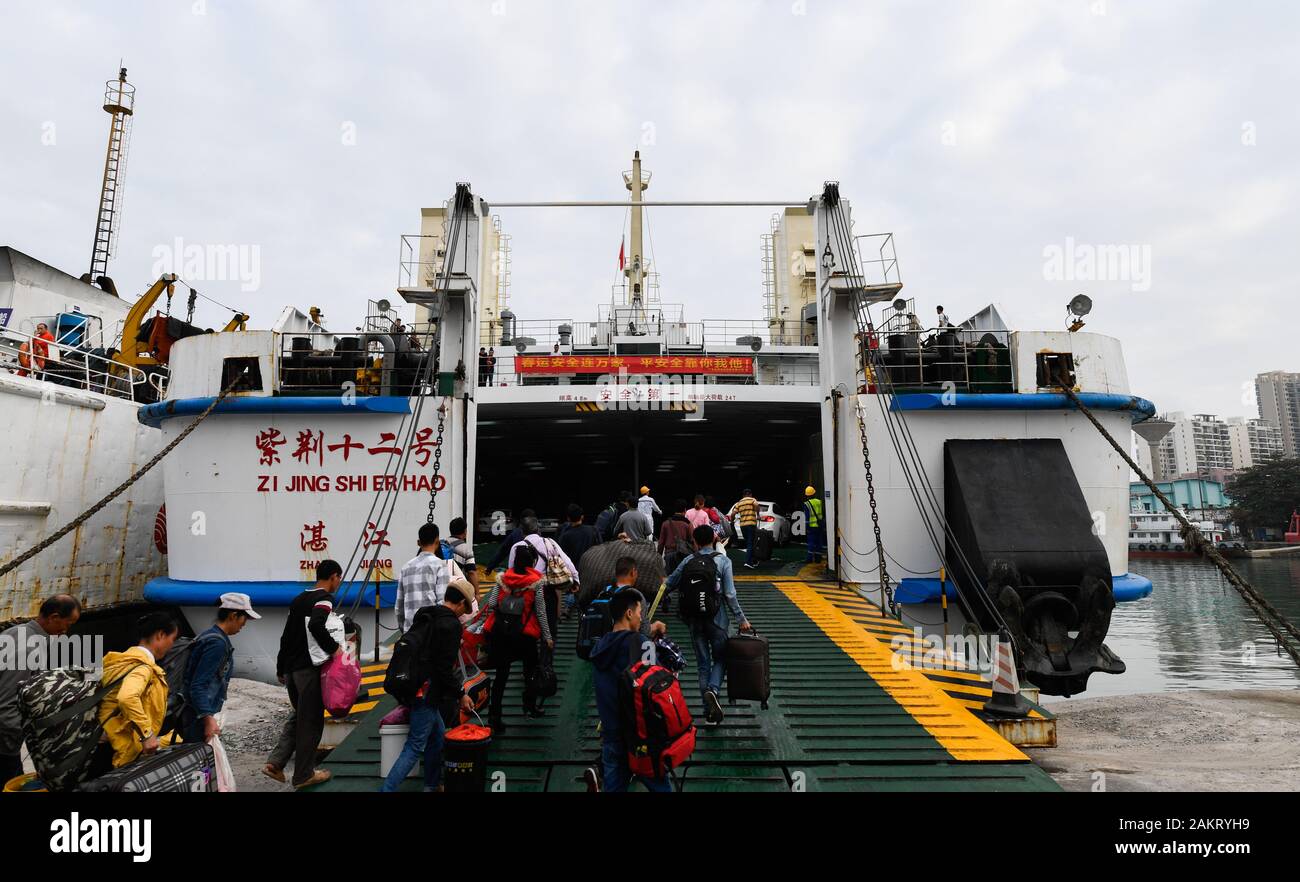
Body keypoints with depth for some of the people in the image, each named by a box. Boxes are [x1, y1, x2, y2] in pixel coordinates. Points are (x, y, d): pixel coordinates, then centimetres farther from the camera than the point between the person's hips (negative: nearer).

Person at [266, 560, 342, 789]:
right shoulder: (325, 598, -10)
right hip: (309, 667, -8)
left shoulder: (299, 599, 16)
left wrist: (280, 669, 24)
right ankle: (304, 775, 10)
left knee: (299, 716, 20)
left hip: (290, 667, 8)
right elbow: (315, 625, -29)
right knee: (311, 720, 2)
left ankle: (275, 763, 11)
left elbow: (286, 636, 19)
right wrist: (333, 647, -18)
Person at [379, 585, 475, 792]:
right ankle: (386, 789, -6)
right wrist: (461, 694, -7)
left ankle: (432, 784, 29)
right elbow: (445, 668, -19)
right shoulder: (452, 625, -16)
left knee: (437, 736, 20)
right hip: (426, 692, -9)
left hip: (413, 687, 10)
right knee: (415, 747, -4)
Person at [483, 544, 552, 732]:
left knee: (501, 673, 8)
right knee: (530, 669, 21)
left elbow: (491, 604, -3)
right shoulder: (536, 582, -6)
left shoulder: (502, 578, 2)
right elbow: (540, 612, -5)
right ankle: (529, 706, 29)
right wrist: (547, 636, 2)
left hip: (499, 632, 2)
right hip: (524, 633, -2)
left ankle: (494, 716, 6)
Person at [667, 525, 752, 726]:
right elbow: (729, 594, -12)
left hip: (695, 620, 2)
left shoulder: (688, 561, 0)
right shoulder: (723, 560, -6)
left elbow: (669, 584, 6)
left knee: (703, 664, 11)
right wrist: (741, 619, -6)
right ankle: (713, 689, -15)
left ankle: (709, 710, 14)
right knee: (719, 659, 13)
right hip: (717, 618, -2)